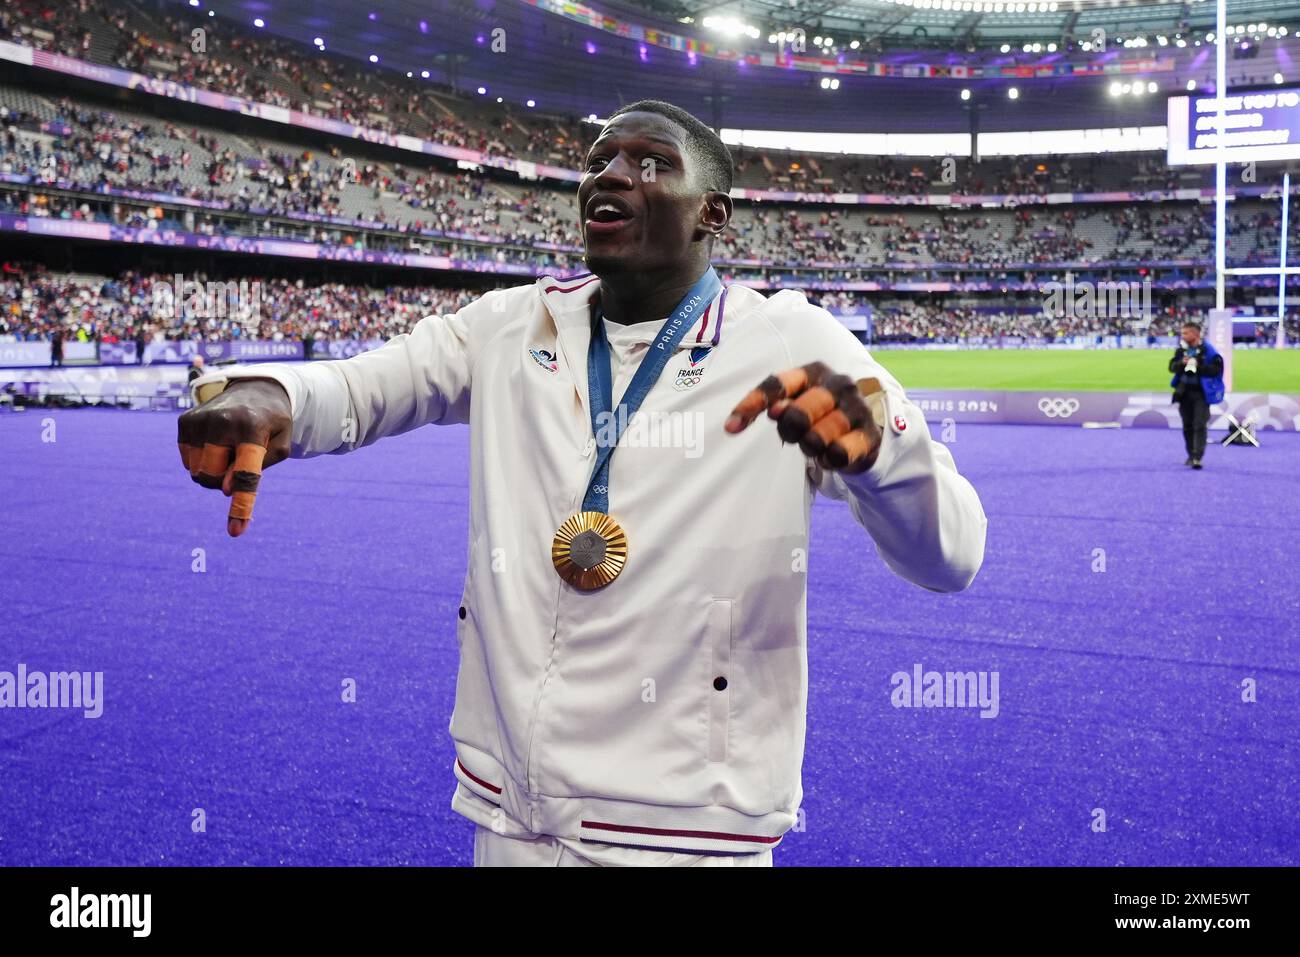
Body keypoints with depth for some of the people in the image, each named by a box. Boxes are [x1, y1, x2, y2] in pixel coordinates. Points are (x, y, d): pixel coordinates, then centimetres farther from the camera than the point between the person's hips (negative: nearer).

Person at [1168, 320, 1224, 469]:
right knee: (1187, 426, 13)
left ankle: (1197, 457, -13)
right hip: (1184, 392, 5)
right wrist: (1181, 363, -15)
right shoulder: (1181, 349, 6)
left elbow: (1216, 369, -15)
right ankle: (1191, 455, 26)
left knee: (1200, 425, -10)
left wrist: (1198, 367, -22)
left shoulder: (1208, 350, -9)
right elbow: (1172, 366, 5)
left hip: (1201, 393, -5)